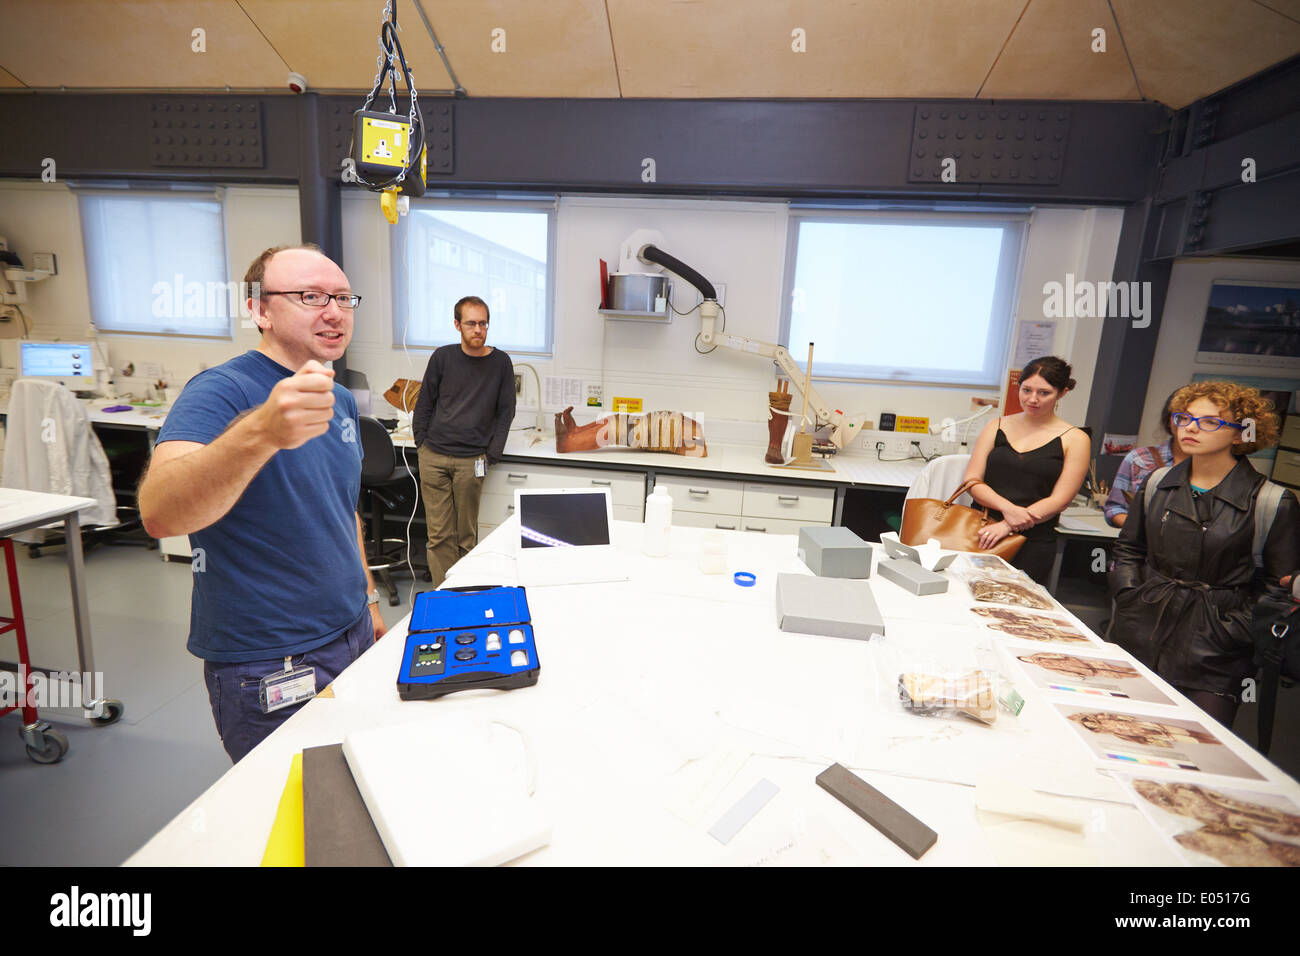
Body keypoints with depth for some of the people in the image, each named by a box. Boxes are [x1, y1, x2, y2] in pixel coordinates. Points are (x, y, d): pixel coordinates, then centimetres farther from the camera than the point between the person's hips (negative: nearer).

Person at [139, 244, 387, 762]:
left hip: (353, 635, 7)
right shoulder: (222, 390, -17)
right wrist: (261, 432, -51)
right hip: (269, 672, -6)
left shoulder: (341, 399, 7)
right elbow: (159, 514, -35)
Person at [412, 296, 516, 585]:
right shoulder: (443, 357, 6)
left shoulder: (500, 362, 3)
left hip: (471, 461, -1)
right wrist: (421, 442, 4)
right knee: (439, 534, 3)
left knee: (466, 534, 5)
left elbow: (506, 412, 5)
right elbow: (425, 403, 12)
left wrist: (491, 455, -2)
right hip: (433, 457, 2)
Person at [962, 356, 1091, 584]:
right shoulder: (997, 427, 11)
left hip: (1032, 544, -1)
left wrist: (1008, 526, -15)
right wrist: (1008, 508, -15)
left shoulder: (1074, 439, 5)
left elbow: (1060, 500, -3)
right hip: (980, 533, 2)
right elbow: (971, 481, 3)